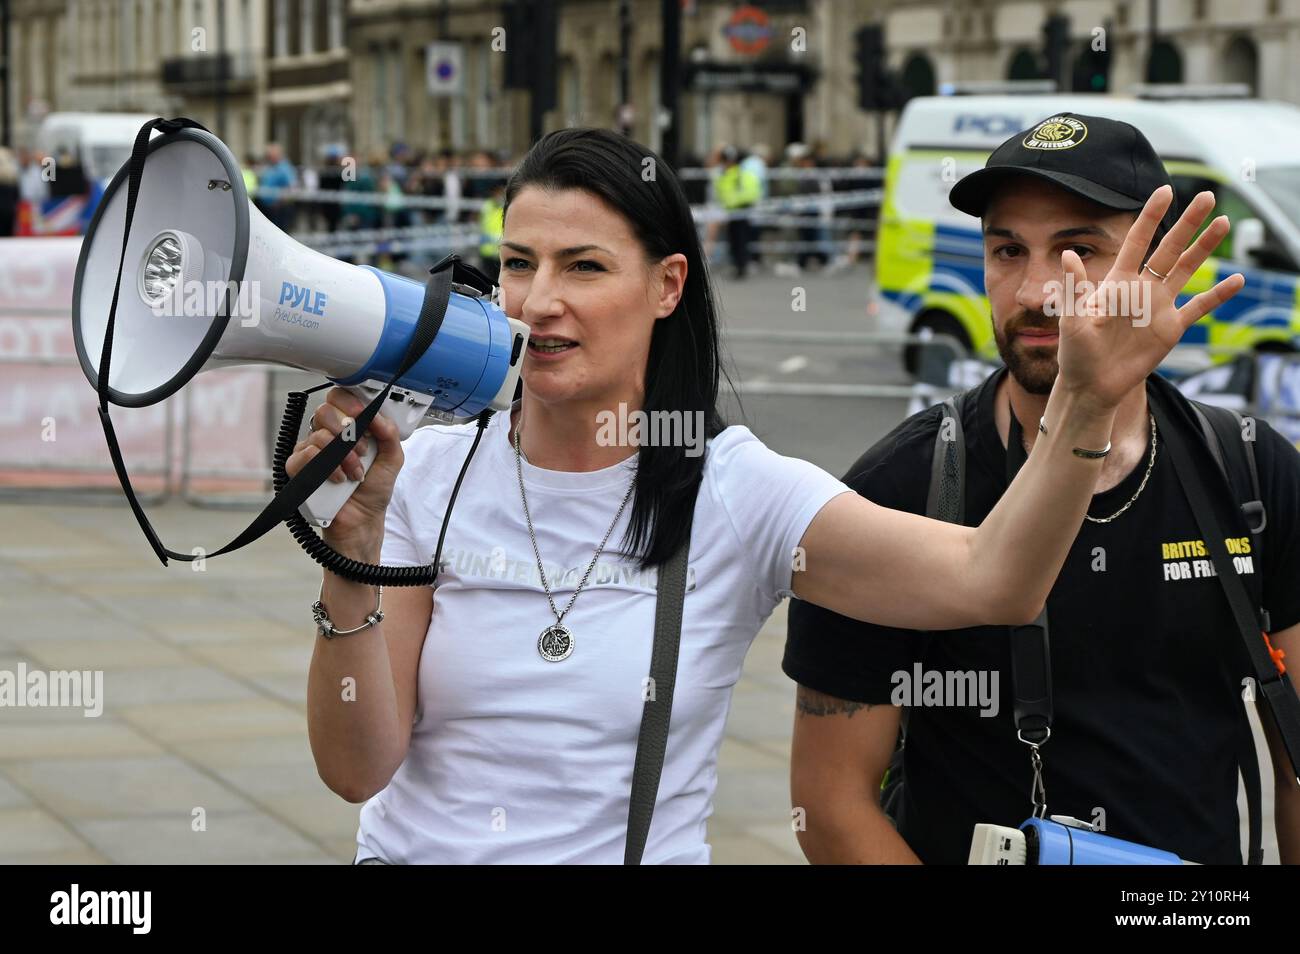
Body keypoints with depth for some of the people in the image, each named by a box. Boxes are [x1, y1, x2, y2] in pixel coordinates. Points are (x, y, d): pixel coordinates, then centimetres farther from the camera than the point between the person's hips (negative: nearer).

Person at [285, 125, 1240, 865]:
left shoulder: (737, 491, -8)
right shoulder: (431, 474, -3)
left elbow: (989, 582, -22)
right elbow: (358, 768, -7)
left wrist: (1087, 400, -37)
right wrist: (350, 552, -20)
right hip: (417, 848, 0)